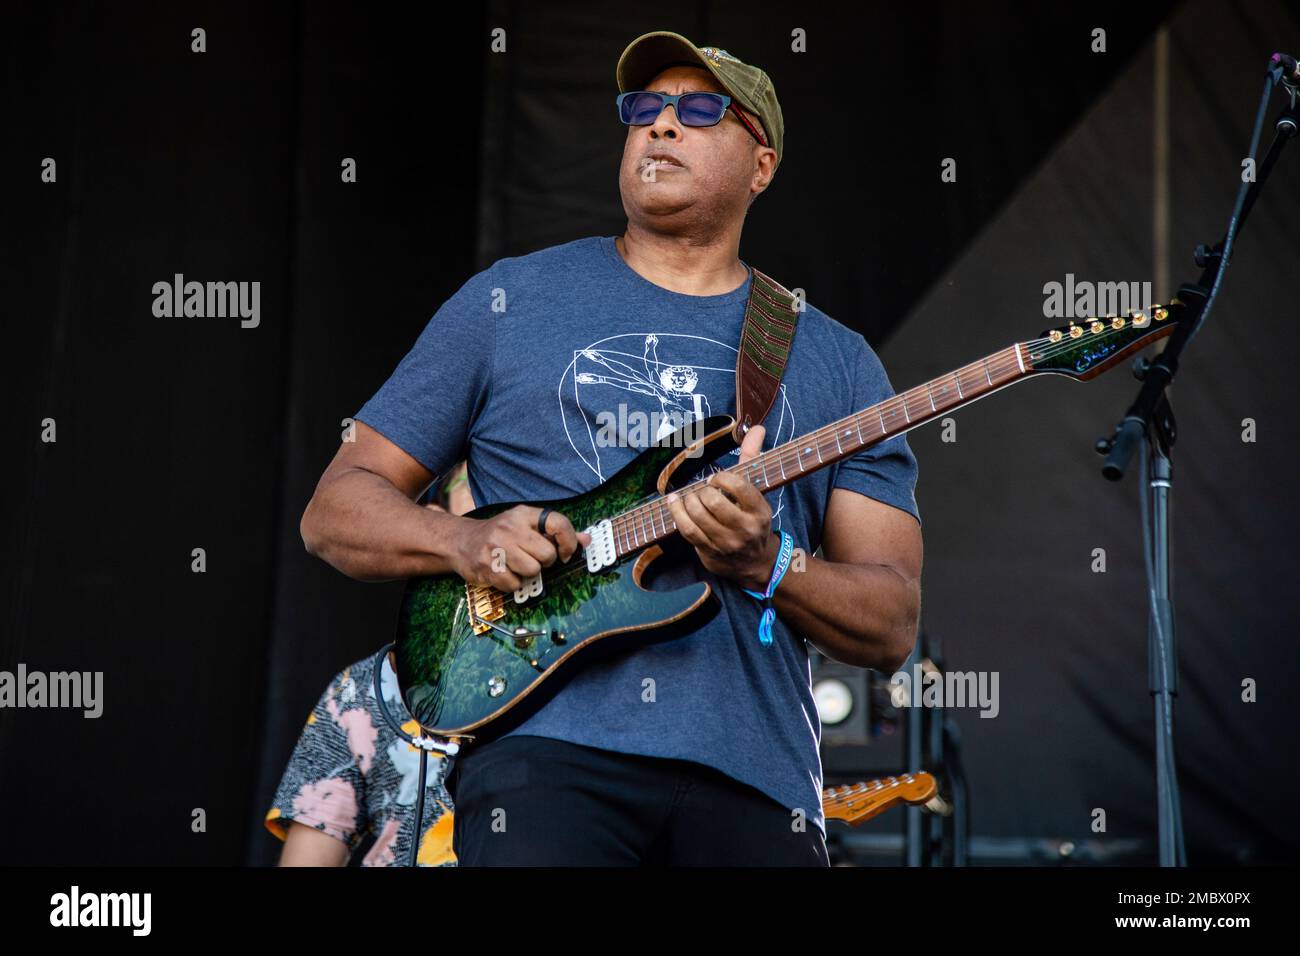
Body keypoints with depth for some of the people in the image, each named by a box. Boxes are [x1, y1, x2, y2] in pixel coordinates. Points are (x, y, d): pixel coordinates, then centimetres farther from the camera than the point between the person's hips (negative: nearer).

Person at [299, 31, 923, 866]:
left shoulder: (839, 363, 13)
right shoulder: (511, 300, 11)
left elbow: (893, 629, 8)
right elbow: (336, 509, 11)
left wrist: (766, 565, -12)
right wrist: (468, 543, -9)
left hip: (753, 775, 2)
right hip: (551, 749, -2)